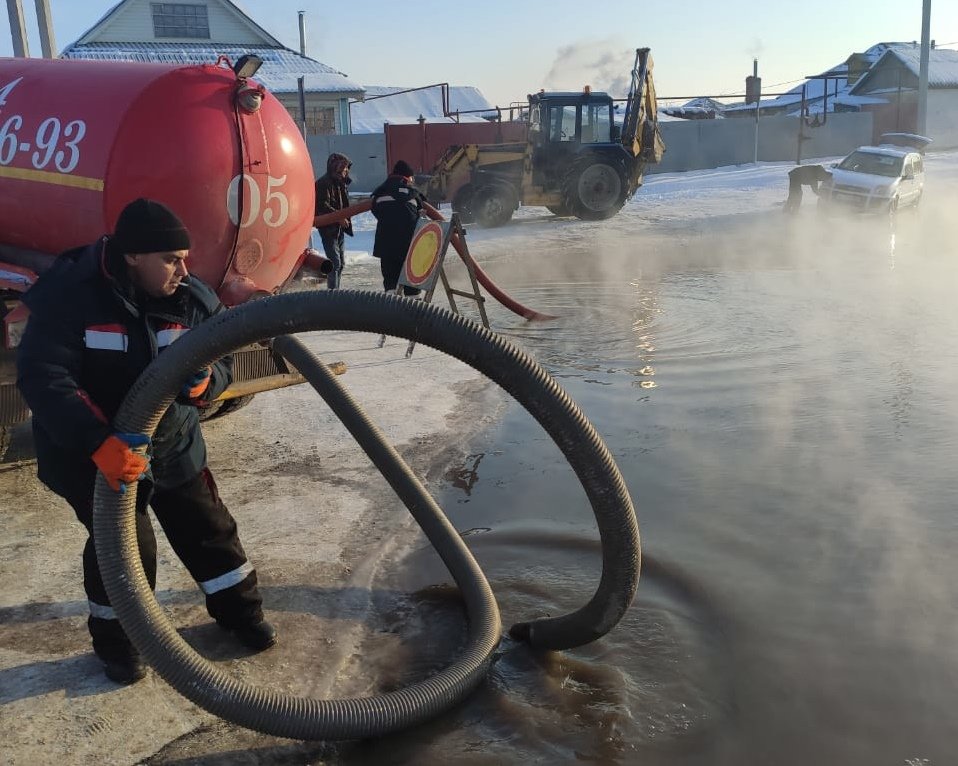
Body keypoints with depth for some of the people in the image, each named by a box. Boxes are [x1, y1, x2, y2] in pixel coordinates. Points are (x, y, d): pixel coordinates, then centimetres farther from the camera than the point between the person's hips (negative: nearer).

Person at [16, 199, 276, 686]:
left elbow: (222, 359, 0)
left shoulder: (192, 298, -10)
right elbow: (41, 377, -28)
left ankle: (238, 609, 34)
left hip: (173, 444, 5)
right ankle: (116, 639, 25)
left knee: (207, 527, 12)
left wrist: (203, 381, -27)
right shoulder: (70, 296, -23)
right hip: (92, 453, -4)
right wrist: (100, 443, -40)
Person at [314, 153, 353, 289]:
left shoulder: (341, 183, 16)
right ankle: (332, 291, -9)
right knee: (335, 262, -12)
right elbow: (323, 206, -21)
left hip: (339, 228, 9)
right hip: (328, 227, -9)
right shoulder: (323, 183, -13)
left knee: (341, 262, 14)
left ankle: (335, 290, 23)